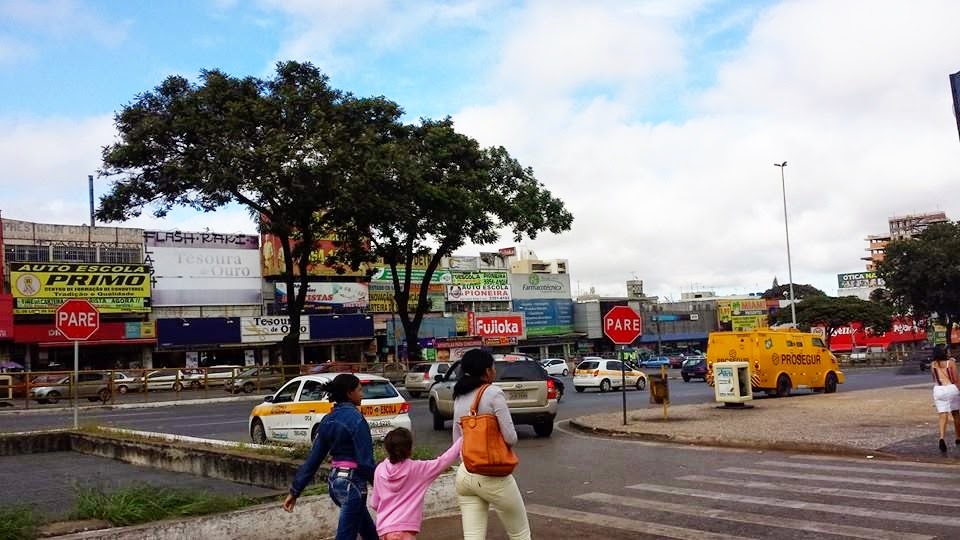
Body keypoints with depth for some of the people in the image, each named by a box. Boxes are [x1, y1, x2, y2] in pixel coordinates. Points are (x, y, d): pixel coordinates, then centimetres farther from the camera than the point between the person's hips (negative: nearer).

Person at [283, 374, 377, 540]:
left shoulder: (328, 420, 6)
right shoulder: (356, 418, -16)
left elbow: (313, 459, 7)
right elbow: (365, 461, -19)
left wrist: (295, 491, 10)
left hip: (335, 481, 8)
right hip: (352, 483, -8)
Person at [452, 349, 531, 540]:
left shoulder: (459, 397, 11)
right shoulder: (493, 393, -10)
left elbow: (457, 440, 14)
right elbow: (511, 438, -12)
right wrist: (499, 442, 8)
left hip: (464, 475, 6)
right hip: (492, 476, -6)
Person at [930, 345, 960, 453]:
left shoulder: (932, 365, 5)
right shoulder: (950, 362, -4)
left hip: (938, 390, 2)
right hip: (951, 388, -2)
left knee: (943, 416, 0)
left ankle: (942, 438, -22)